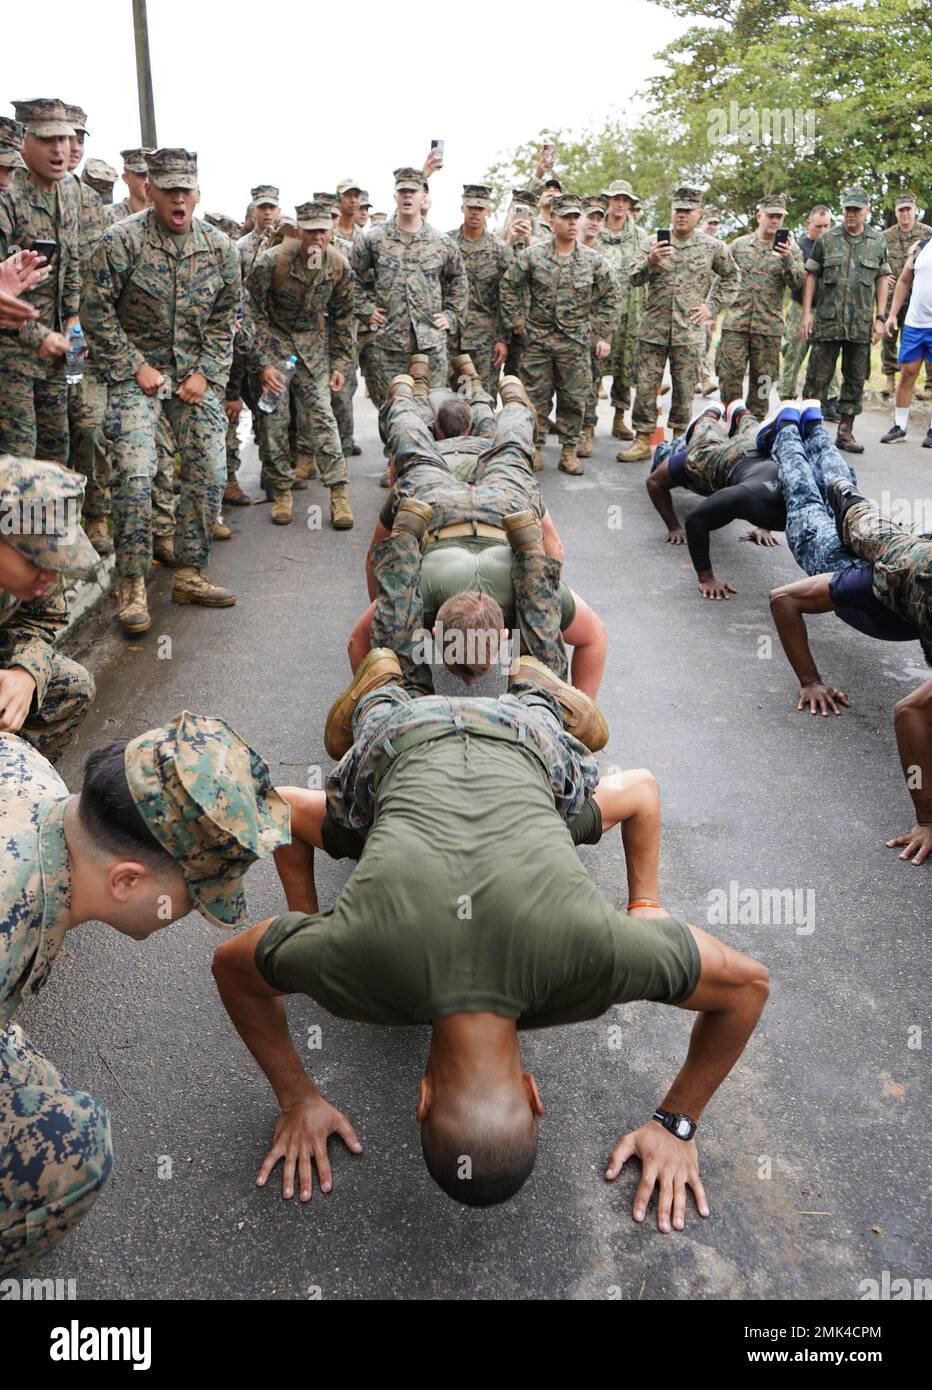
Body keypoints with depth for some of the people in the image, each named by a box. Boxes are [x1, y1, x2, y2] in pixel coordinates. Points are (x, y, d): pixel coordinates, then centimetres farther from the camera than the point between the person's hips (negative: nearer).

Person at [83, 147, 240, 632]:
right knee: (134, 475, -16)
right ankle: (132, 587, -6)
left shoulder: (219, 247, 1)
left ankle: (189, 575, 13)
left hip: (195, 374, 4)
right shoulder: (120, 241, -10)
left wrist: (205, 373, -3)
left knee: (208, 474, -1)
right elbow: (97, 314, -8)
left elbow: (224, 319, 8)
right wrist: (138, 368, -11)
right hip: (136, 372, -4)